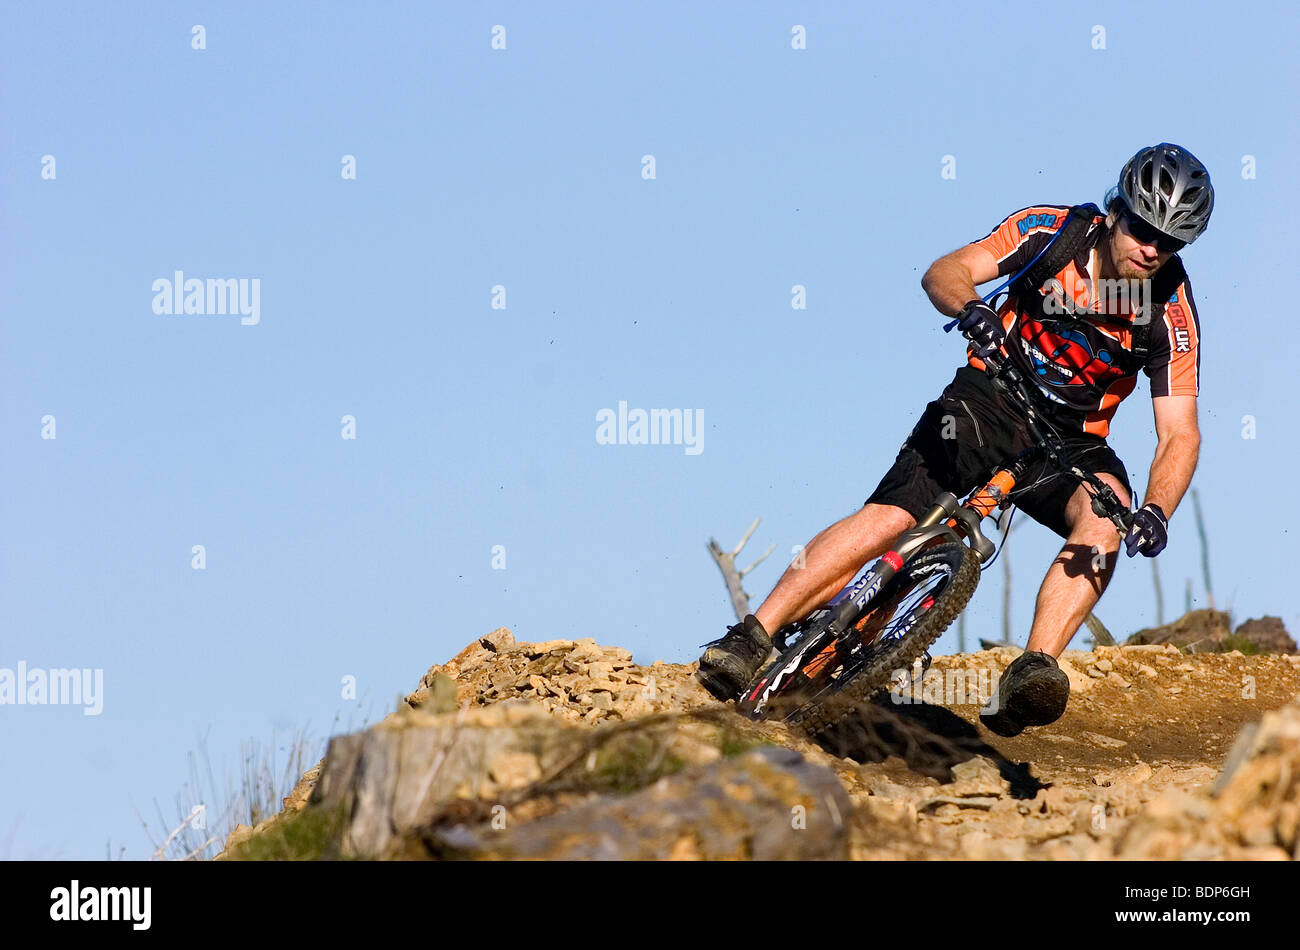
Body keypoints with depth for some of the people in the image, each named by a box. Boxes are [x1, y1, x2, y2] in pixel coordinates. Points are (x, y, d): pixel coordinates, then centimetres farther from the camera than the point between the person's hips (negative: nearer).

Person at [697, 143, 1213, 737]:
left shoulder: (1172, 312, -12)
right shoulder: (1051, 231, -11)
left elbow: (1180, 434, -15)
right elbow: (945, 274, -18)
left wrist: (1155, 511, -35)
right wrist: (970, 309, -43)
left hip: (1070, 442, 1)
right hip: (988, 403, 0)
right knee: (886, 516, -20)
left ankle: (1031, 673, -42)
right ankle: (750, 640, -19)